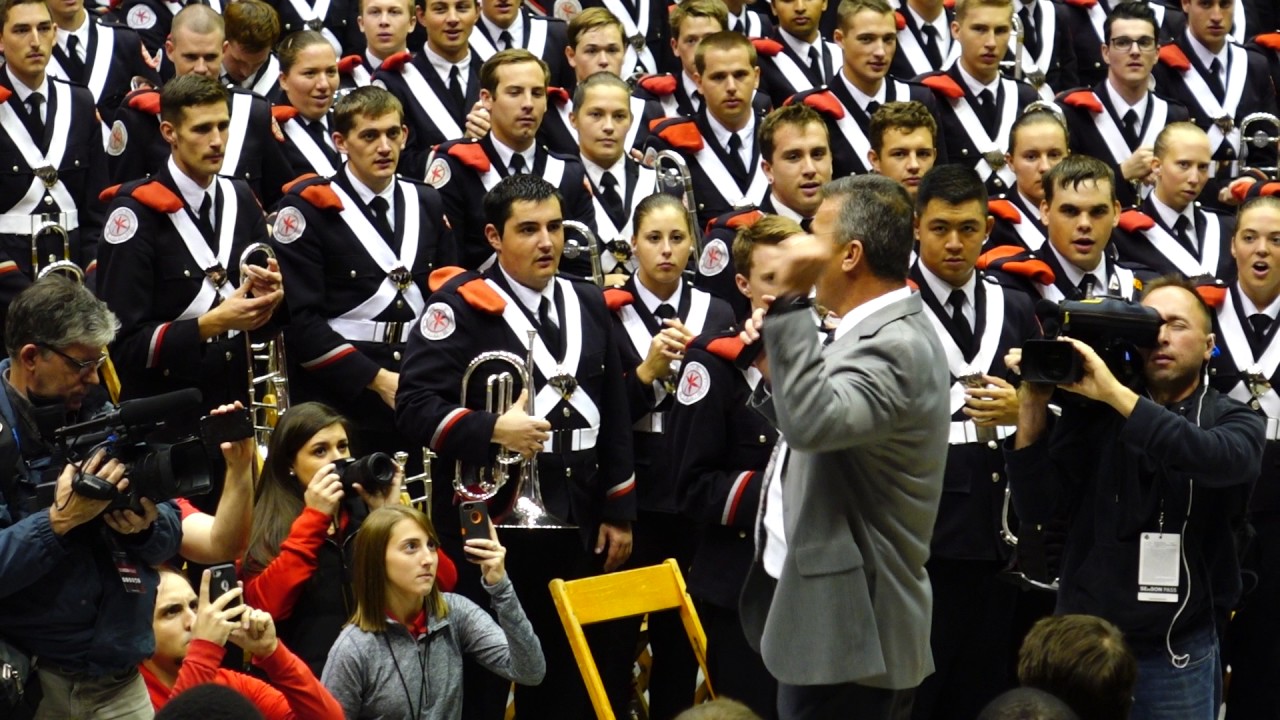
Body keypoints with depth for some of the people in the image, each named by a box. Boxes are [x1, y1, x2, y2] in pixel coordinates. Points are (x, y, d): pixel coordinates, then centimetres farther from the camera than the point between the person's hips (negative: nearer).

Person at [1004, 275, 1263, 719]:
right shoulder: (1091, 413, 3)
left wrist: (1116, 394, -30)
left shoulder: (1234, 421, -1)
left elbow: (1215, 458, -25)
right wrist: (1033, 407, -15)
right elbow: (1037, 507, -3)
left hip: (1180, 653, -1)